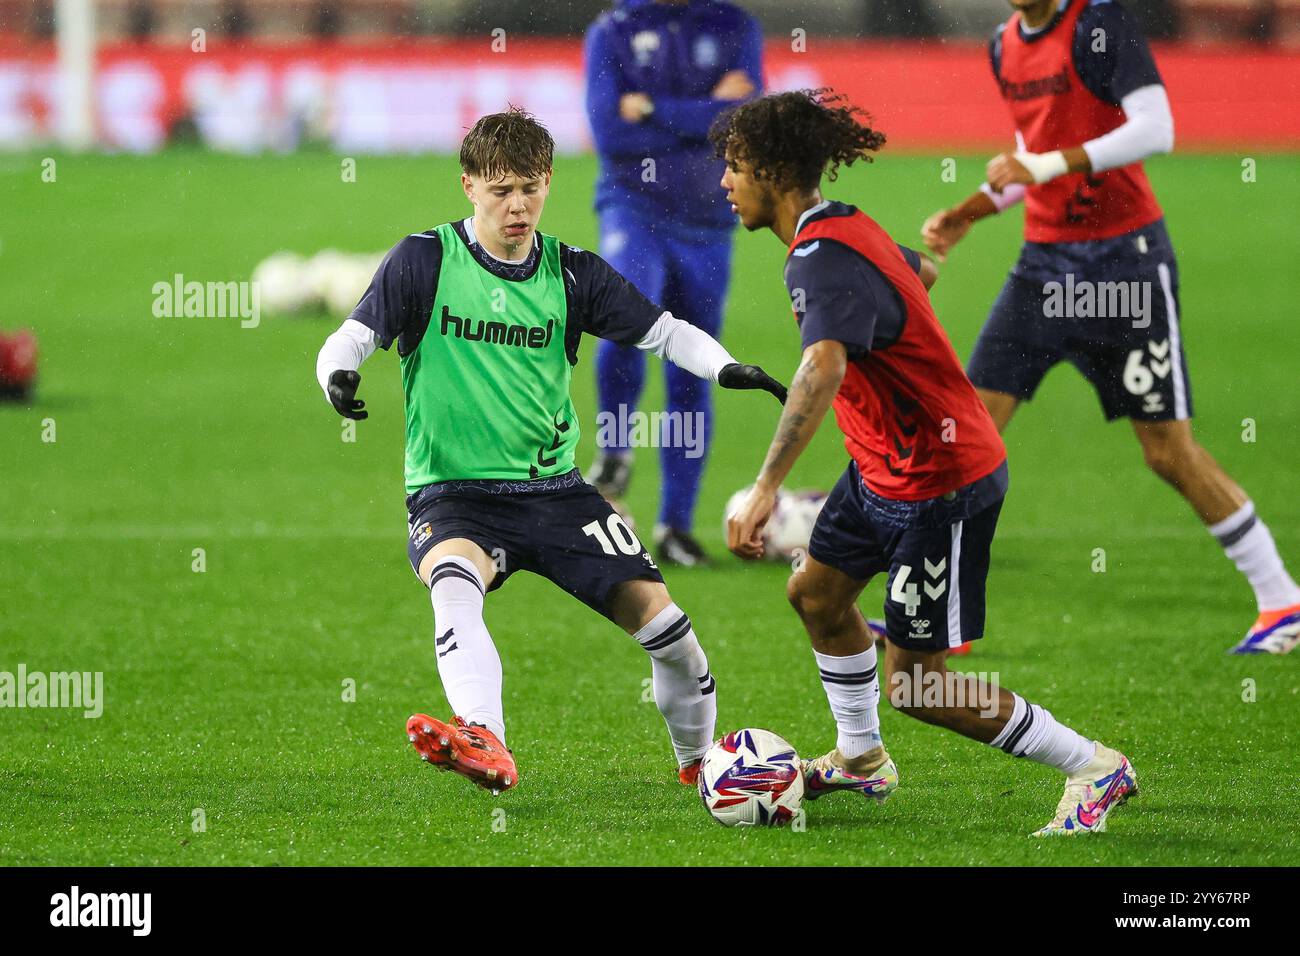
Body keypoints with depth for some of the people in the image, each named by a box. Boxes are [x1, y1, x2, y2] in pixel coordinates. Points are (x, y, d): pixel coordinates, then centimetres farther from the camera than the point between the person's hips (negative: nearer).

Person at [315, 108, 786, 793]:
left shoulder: (571, 273, 5)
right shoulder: (425, 261, -3)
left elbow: (661, 331, 4)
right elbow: (354, 336, -7)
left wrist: (725, 367, -15)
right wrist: (338, 374, -31)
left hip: (554, 488, 3)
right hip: (452, 493, -3)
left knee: (660, 617, -5)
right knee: (455, 578, -38)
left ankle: (698, 759, 24)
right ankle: (485, 744, -56)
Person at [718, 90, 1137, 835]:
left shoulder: (823, 259, -27)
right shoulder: (847, 228, 4)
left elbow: (824, 369, -46)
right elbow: (919, 270, 27)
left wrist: (766, 488, -53)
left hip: (940, 486, -10)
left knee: (916, 686, -5)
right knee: (817, 591, 23)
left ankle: (1094, 769, 5)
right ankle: (862, 759, 42)